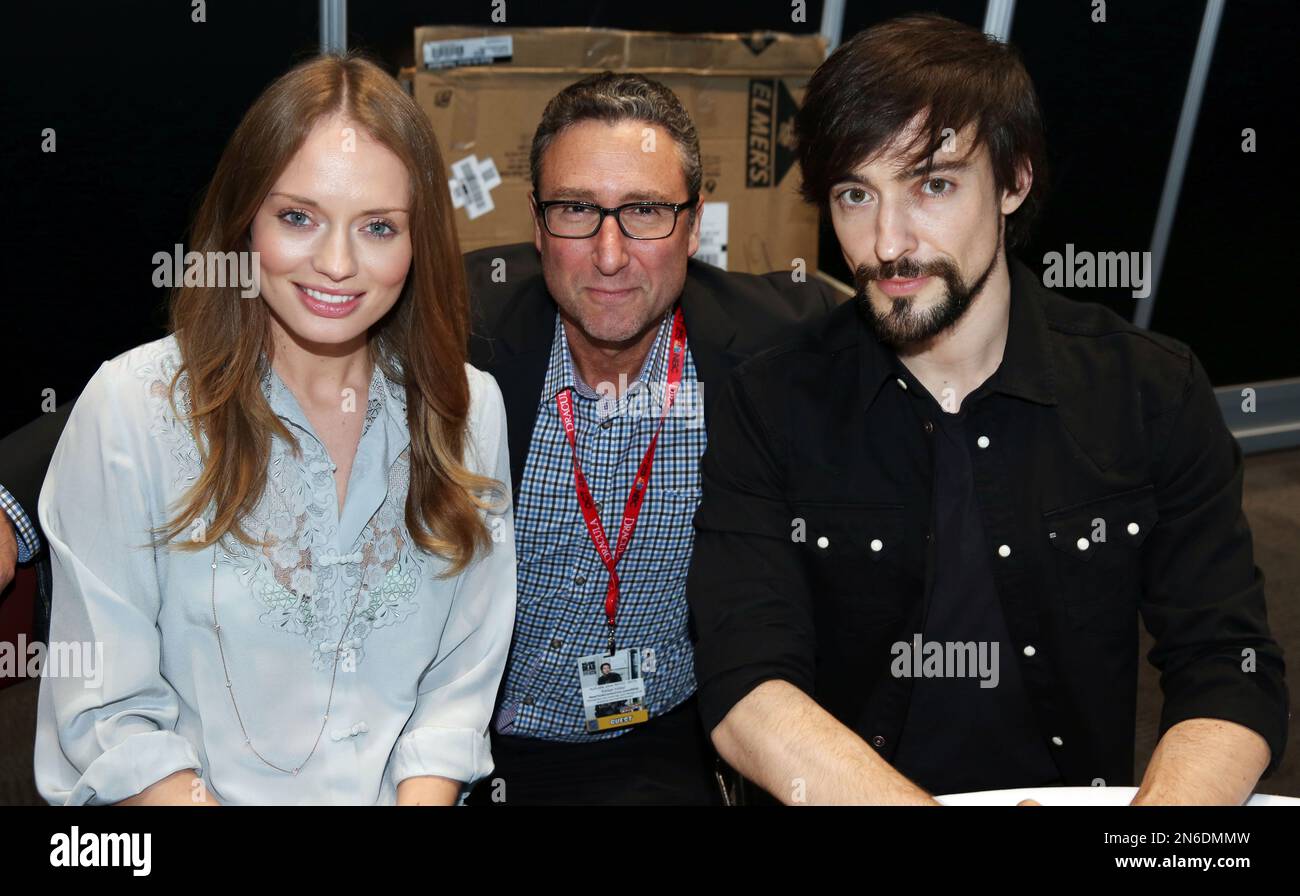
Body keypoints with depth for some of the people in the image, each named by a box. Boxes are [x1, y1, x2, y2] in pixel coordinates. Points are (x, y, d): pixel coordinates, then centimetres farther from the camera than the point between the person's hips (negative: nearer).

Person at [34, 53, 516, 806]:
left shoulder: (468, 407, 2)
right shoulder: (130, 408, -8)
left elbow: (462, 680, 3)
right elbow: (105, 711, -6)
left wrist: (423, 795, -13)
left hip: (411, 793, 3)